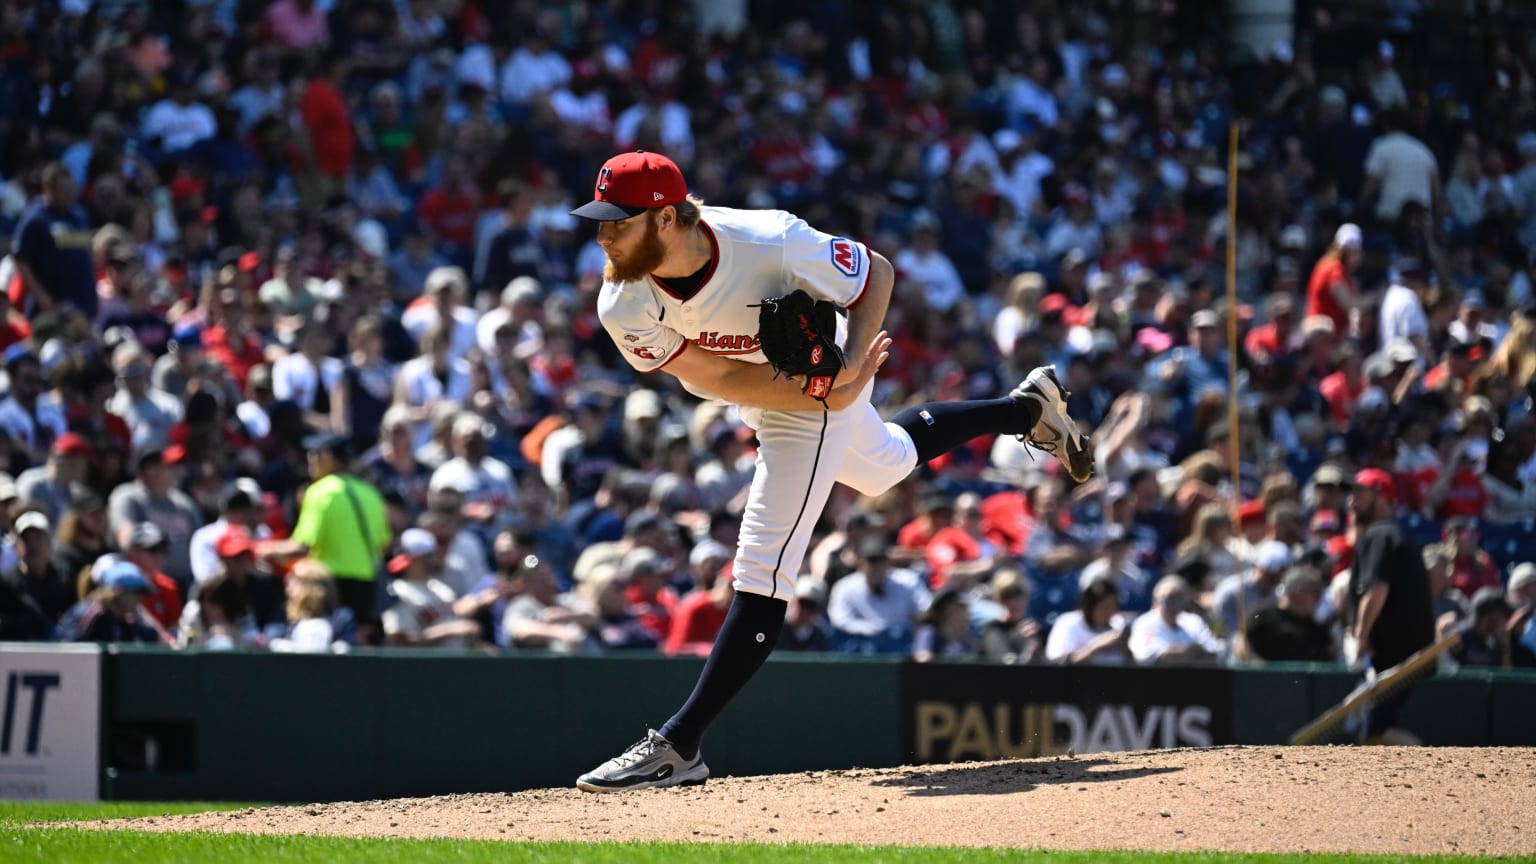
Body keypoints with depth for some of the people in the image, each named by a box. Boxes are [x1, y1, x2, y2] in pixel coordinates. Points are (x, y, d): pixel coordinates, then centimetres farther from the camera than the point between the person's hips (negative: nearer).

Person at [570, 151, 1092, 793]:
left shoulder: (771, 246, -38)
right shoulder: (624, 305, -27)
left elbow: (877, 273, -20)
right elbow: (720, 378, -25)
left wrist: (848, 368, -34)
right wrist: (832, 398, -33)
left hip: (821, 386, -6)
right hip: (763, 398, 6)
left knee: (763, 571, -13)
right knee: (887, 464, 32)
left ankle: (678, 746, -10)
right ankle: (1028, 408, 55)